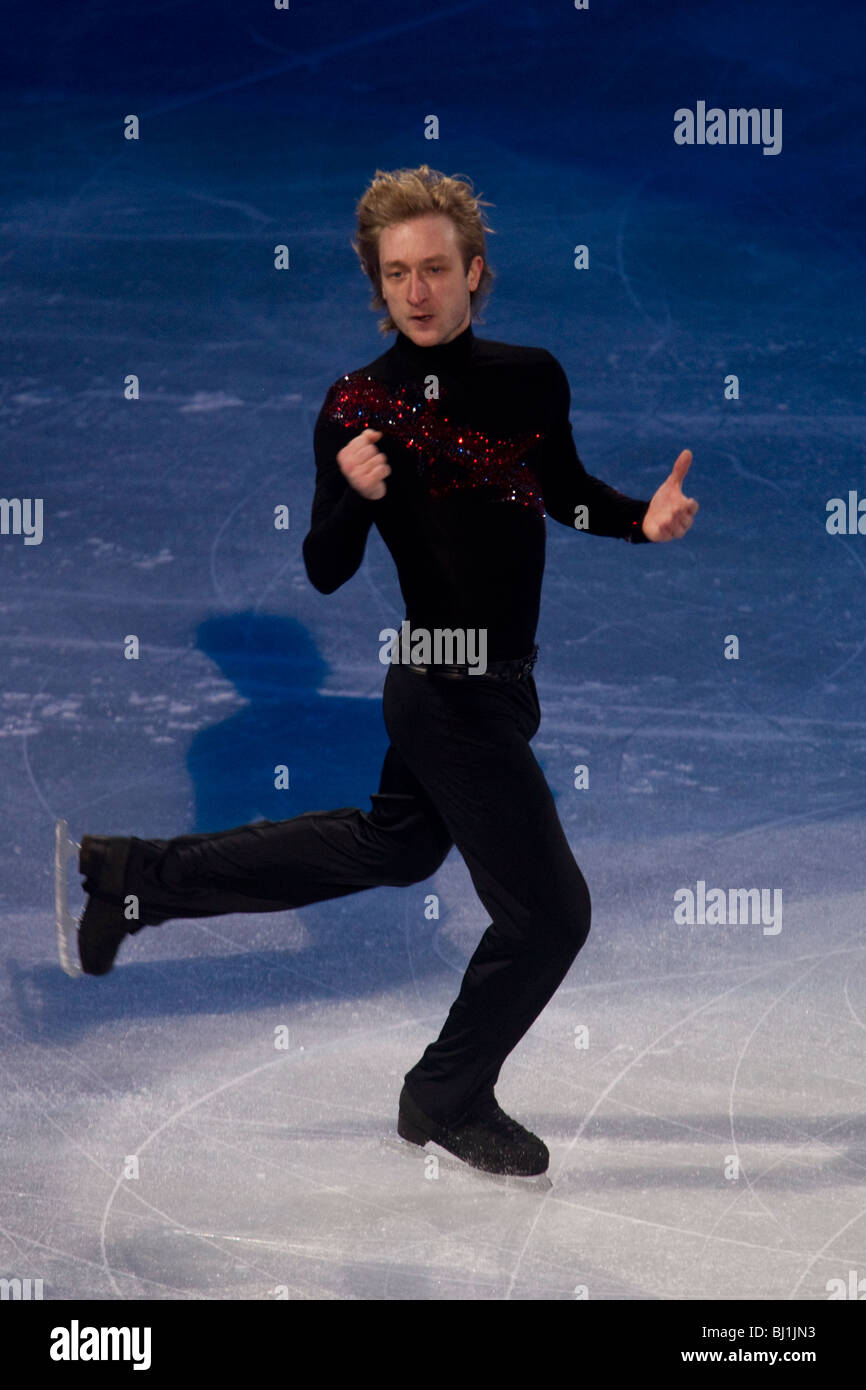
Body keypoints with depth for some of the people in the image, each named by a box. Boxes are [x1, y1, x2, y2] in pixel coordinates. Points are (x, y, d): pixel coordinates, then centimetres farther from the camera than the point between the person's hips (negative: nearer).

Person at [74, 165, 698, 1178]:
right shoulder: (356, 406, -14)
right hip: (451, 688, -7)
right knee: (547, 911, -2)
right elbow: (326, 573, -11)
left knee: (392, 849, 28)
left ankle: (143, 875, 38)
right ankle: (449, 1099, 24)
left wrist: (644, 516, -3)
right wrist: (353, 497, -30)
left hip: (499, 677, 7)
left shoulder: (532, 377, -2)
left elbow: (566, 492, 16)